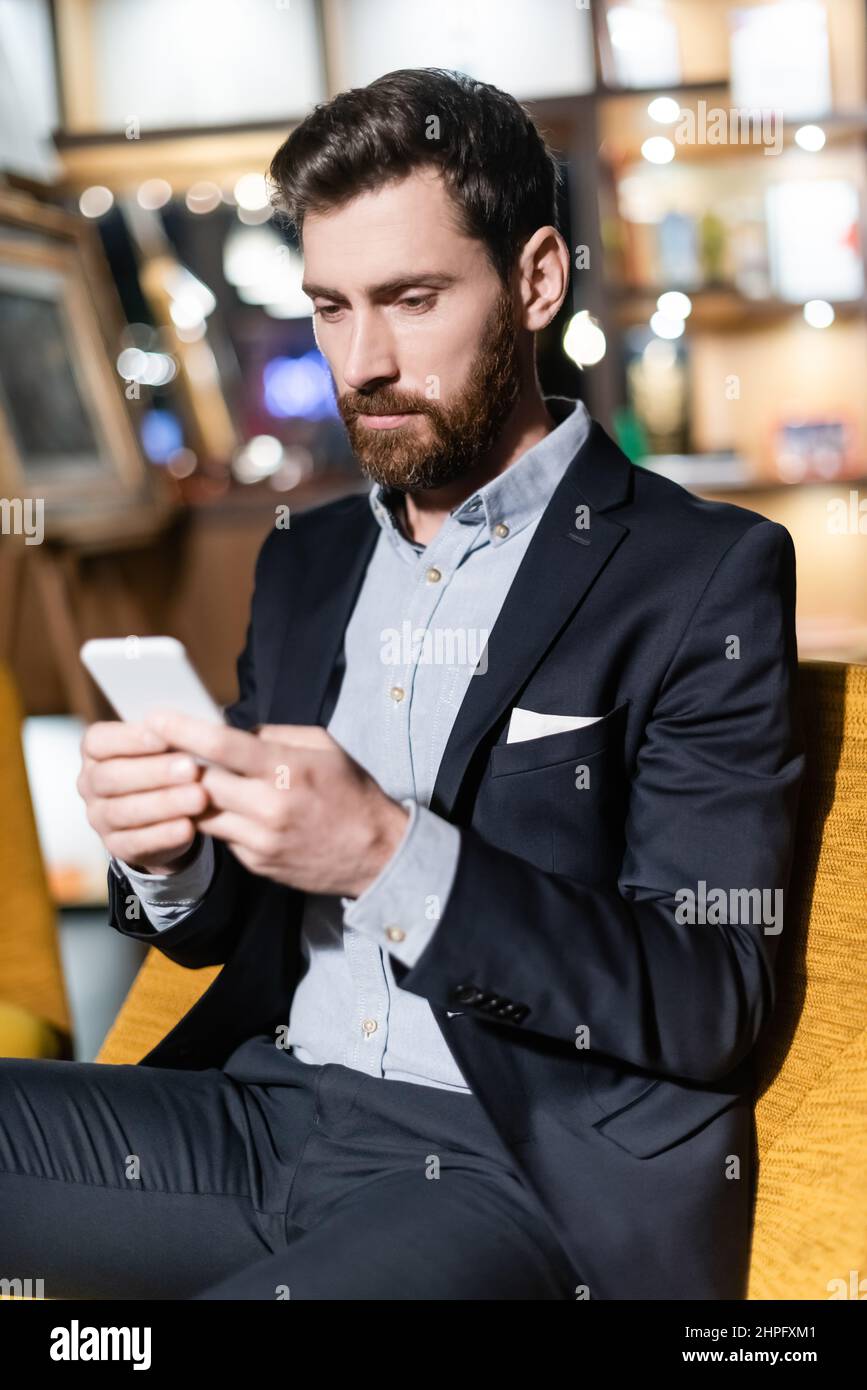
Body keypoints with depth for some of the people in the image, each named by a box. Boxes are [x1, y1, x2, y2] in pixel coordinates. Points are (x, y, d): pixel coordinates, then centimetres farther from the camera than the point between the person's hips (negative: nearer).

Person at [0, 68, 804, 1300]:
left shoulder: (707, 575, -5)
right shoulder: (304, 563, 14)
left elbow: (711, 1003, -11)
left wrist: (393, 859, -24)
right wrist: (167, 855, -7)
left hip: (526, 1164, -5)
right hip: (266, 1103, 6)